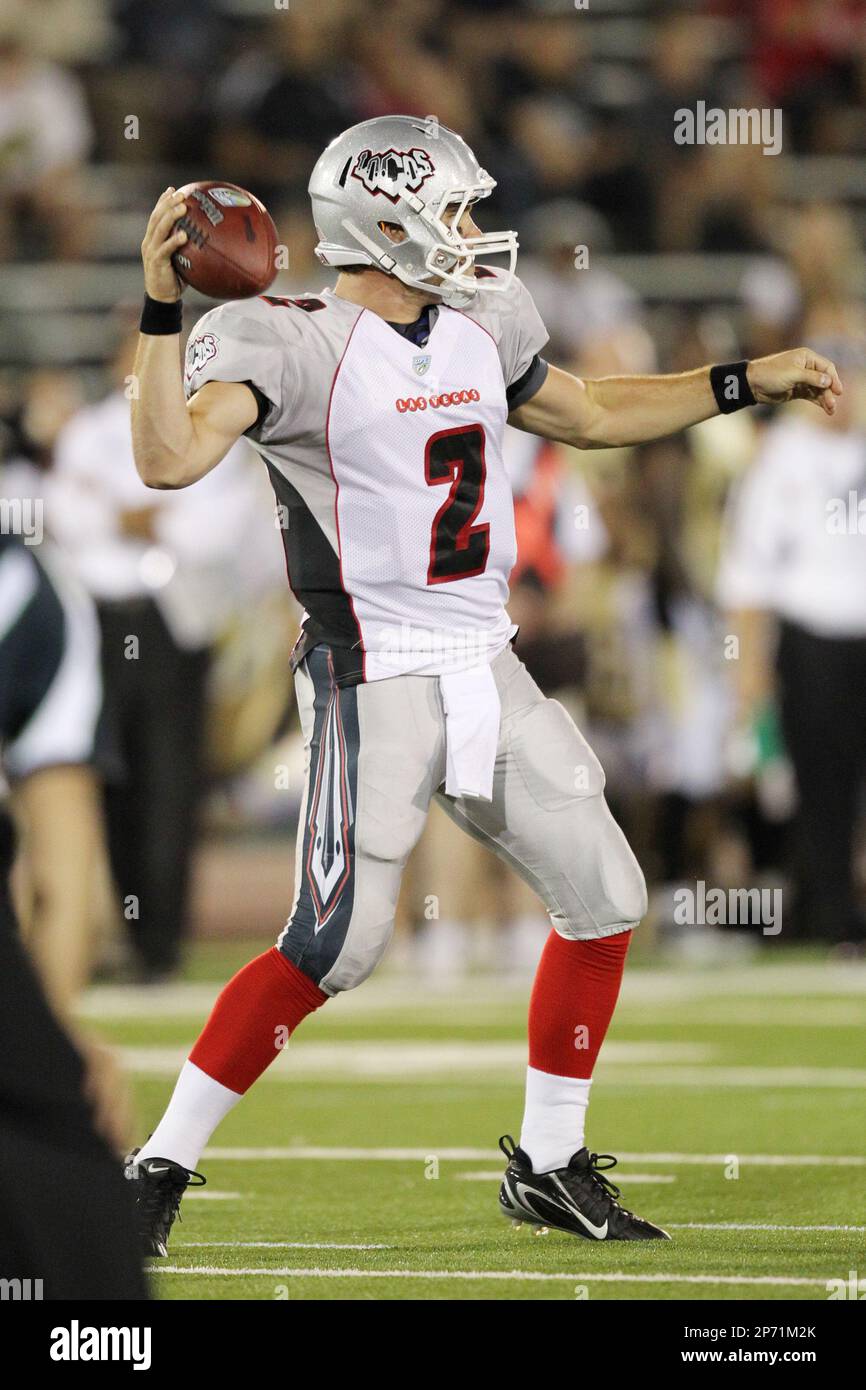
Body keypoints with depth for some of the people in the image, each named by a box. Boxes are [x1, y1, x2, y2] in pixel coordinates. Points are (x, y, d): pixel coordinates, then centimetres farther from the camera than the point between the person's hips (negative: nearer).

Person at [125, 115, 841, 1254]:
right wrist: (162, 313, -35)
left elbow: (590, 415, 28)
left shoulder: (481, 329, 10)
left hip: (487, 675, 8)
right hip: (372, 681, -8)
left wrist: (745, 383, 26)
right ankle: (162, 1166, -4)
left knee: (605, 896, 8)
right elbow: (171, 458, -27)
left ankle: (550, 1165, 22)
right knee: (336, 946, -15)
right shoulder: (291, 345, -13)